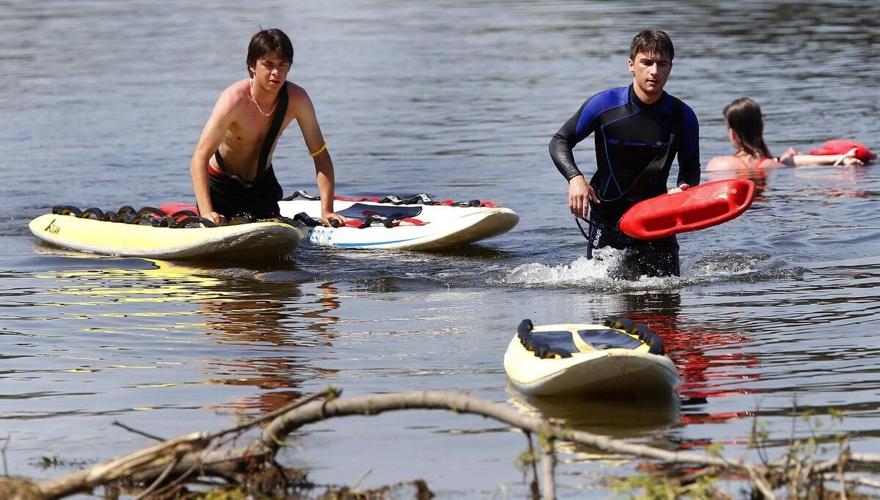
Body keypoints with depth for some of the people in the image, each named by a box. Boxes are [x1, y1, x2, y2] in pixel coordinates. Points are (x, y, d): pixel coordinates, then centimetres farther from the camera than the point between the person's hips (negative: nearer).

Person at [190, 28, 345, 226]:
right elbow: (199, 159, -35)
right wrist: (207, 213, -48)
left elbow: (320, 155, -10)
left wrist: (327, 211, -21)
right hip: (221, 185, -4)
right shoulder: (235, 100, -31)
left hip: (262, 182, 4)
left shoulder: (296, 99, -17)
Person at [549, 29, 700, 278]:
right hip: (607, 216, -1)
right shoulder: (604, 105, -12)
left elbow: (690, 169, 5)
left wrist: (684, 190, -18)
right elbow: (560, 142, -3)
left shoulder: (682, 116, -8)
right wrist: (575, 179, -20)